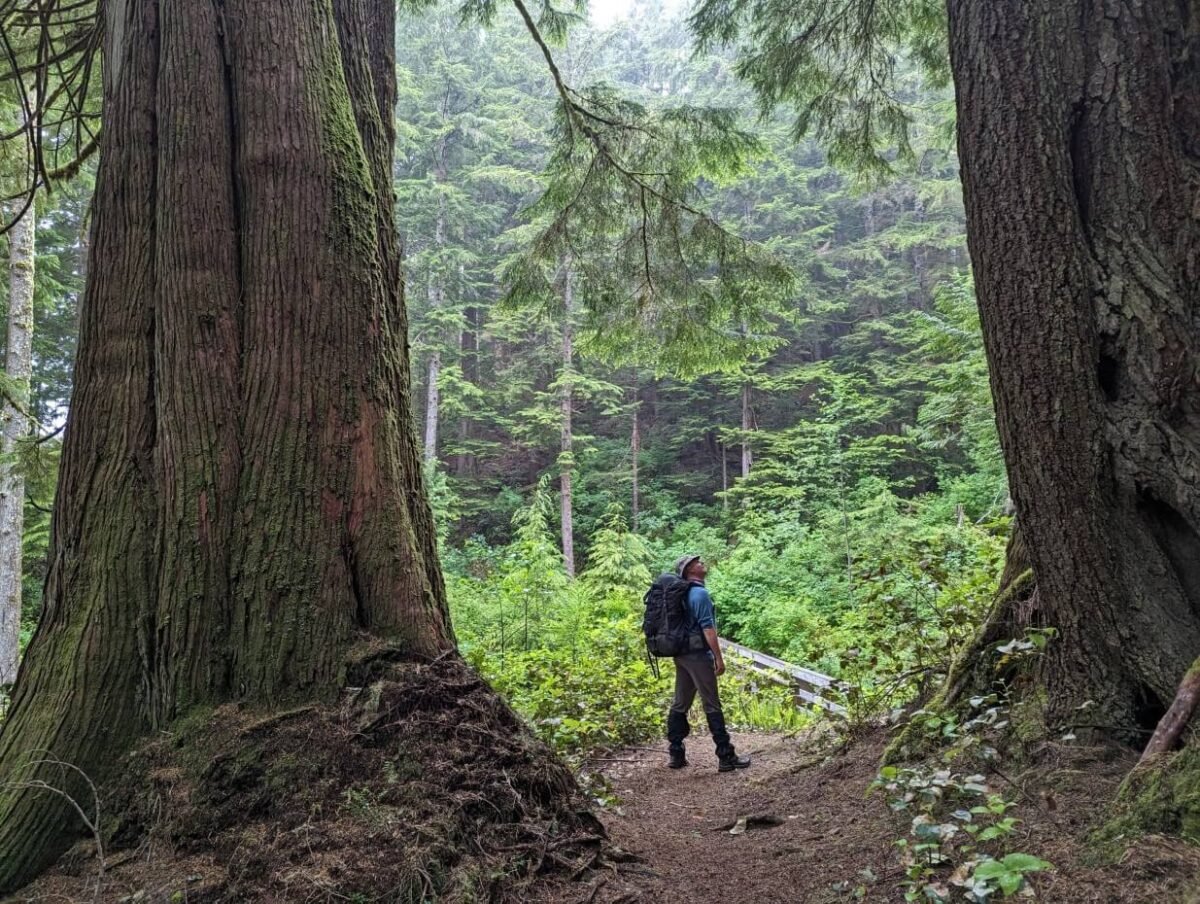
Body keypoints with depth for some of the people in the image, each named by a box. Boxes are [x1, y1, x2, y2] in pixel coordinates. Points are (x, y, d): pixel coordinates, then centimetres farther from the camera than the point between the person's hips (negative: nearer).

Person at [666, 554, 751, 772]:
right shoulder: (700, 593, -14)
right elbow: (708, 628, -19)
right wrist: (719, 658, -15)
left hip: (681, 654, 9)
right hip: (698, 655, -9)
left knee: (680, 704, 10)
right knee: (712, 706, -3)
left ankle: (676, 755, 12)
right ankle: (726, 757, 1)